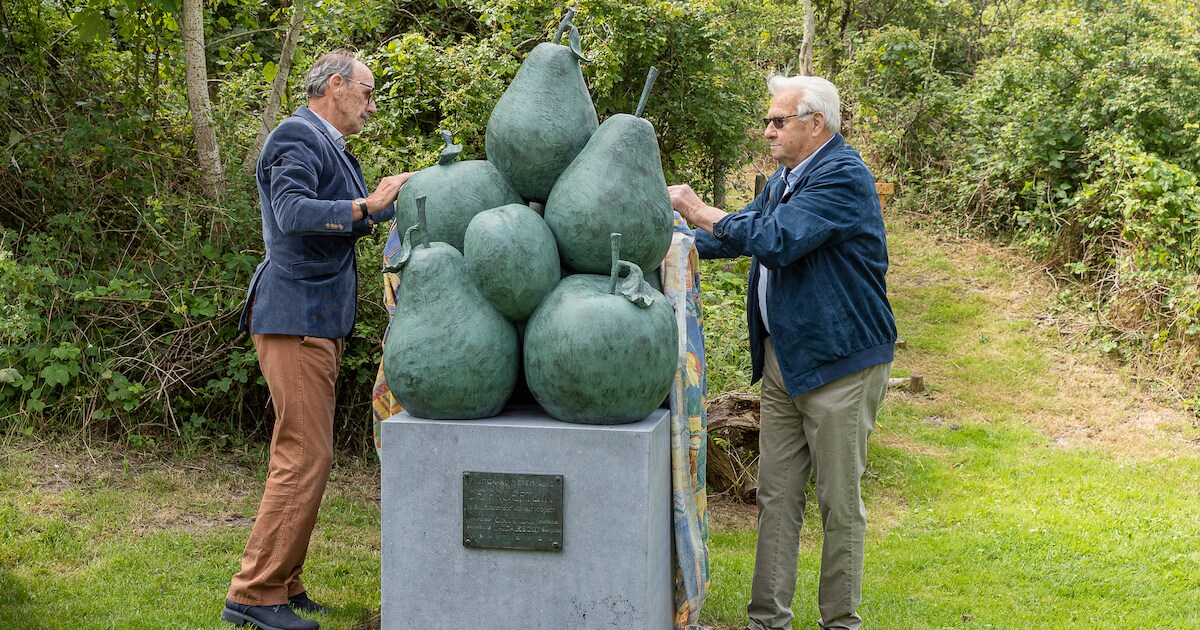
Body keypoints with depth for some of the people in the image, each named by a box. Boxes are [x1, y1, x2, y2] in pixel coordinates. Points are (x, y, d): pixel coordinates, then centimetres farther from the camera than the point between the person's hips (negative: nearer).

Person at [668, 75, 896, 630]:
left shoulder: (842, 177, -16)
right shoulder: (786, 178, 15)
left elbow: (776, 242, -26)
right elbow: (740, 233, 25)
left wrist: (698, 210, -17)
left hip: (837, 364, -9)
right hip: (781, 359, 9)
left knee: (840, 502, 2)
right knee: (777, 496, 10)